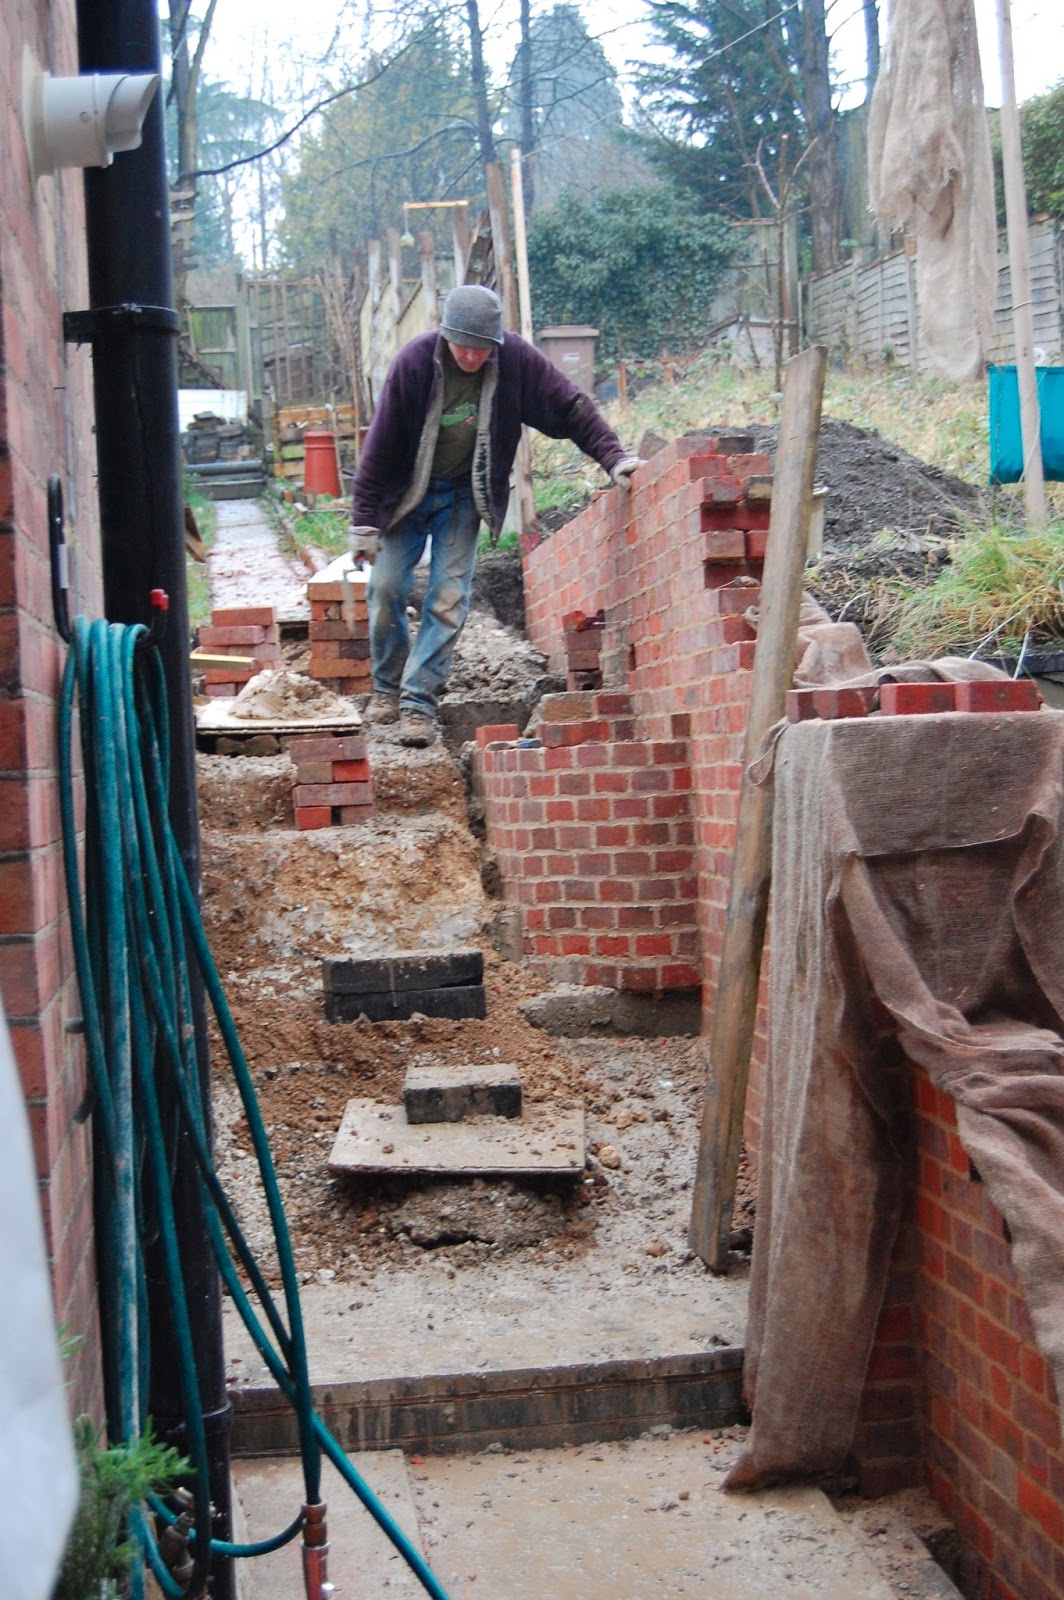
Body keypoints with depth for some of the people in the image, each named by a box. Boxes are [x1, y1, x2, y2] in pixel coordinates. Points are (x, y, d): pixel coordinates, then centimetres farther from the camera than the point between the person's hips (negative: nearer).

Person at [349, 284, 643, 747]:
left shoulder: (516, 359, -16)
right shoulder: (414, 362, -20)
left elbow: (571, 407, -6)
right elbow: (380, 443, -15)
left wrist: (612, 456, -17)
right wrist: (364, 521, -13)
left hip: (465, 496, 1)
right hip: (406, 492, -1)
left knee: (448, 598, -7)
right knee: (387, 588, -4)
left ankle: (419, 701, -3)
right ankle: (387, 687, 16)